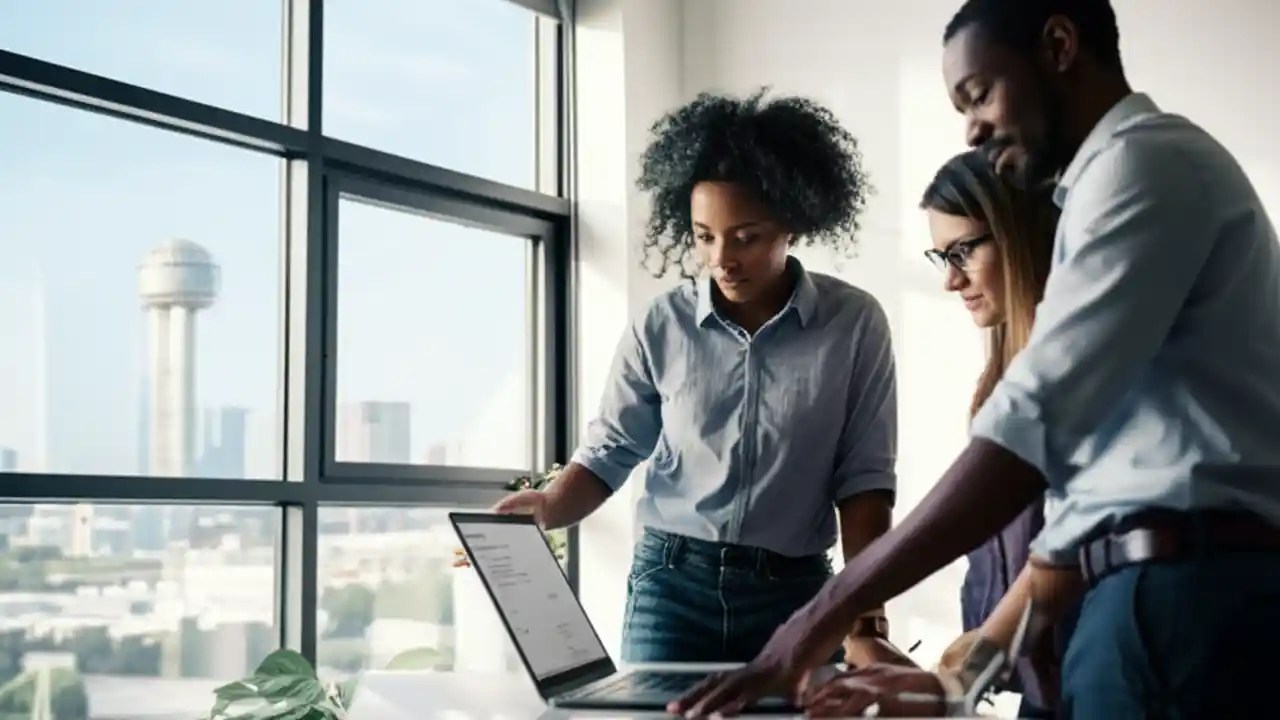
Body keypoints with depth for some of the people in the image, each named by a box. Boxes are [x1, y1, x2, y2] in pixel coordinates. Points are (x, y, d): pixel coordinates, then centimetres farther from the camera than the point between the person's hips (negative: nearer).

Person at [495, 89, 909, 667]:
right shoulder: (660, 328, 0)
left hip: (794, 592, 0)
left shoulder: (854, 324, -3)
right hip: (671, 583, 1)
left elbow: (863, 482, -4)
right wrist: (548, 507, -17)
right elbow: (607, 454, 4)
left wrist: (865, 625, -11)